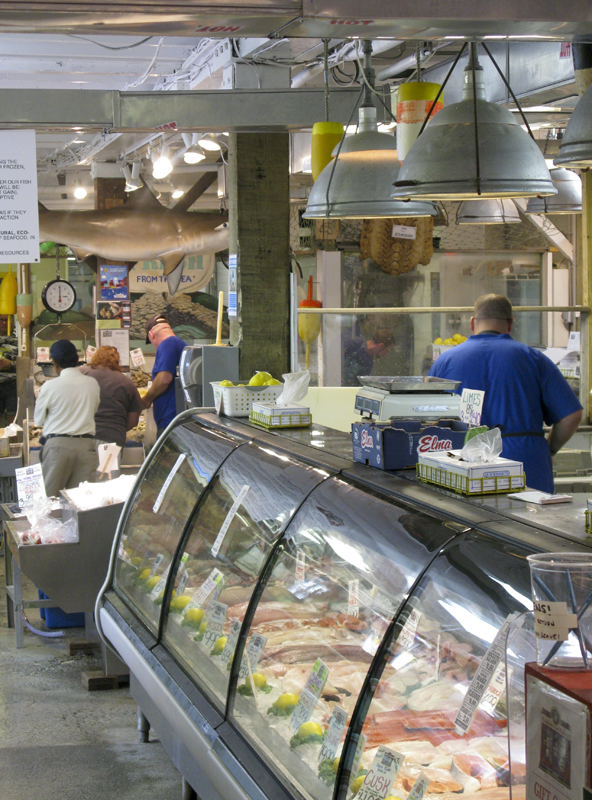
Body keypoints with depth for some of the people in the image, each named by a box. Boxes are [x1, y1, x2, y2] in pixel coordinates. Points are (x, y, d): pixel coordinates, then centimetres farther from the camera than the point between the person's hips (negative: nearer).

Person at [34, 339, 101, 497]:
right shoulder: (93, 384, 2)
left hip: (57, 444, -3)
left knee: (49, 496, 1)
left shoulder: (50, 386, -6)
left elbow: (38, 420, 4)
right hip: (86, 445, 3)